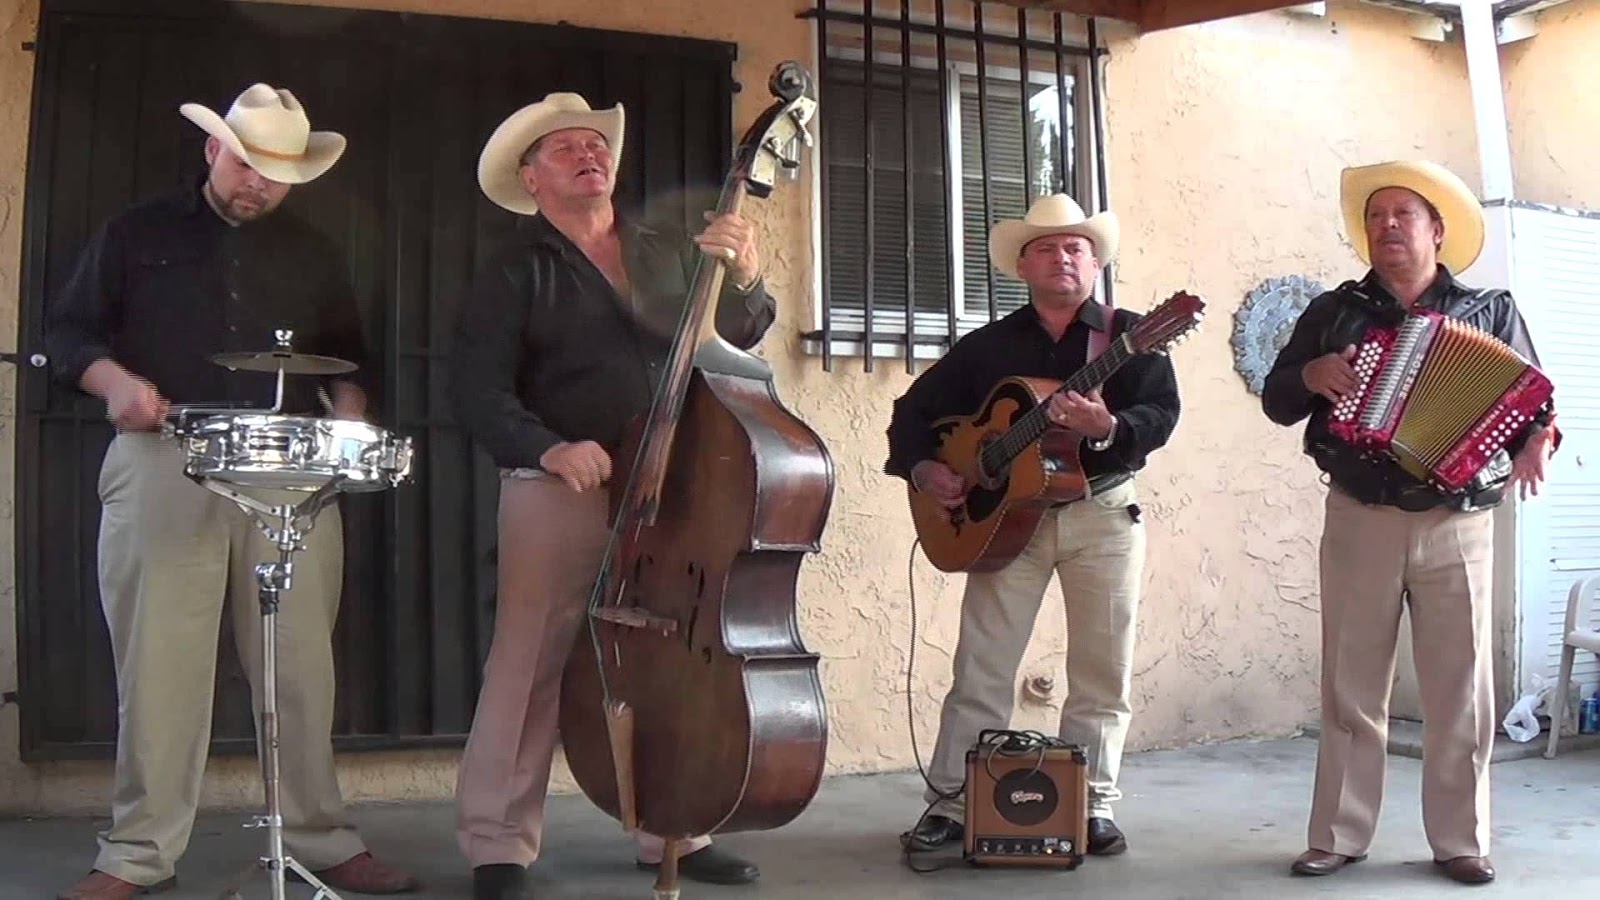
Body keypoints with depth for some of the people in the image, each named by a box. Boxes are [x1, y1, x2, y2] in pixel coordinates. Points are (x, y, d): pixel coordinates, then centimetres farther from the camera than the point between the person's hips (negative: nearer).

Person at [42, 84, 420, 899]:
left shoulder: (311, 255, 19)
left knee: (300, 662, 1)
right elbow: (66, 330, 9)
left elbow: (347, 353, 23)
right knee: (158, 664, -2)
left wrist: (349, 410, 1)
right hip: (162, 467, -1)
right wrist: (116, 380, -11)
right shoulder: (136, 234, 12)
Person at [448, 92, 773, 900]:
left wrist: (743, 281, -10)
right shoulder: (516, 273, 4)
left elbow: (738, 341, 10)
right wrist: (549, 449, -21)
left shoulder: (672, 251, 14)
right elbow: (477, 390, -5)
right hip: (560, 492, -3)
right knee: (530, 666, -3)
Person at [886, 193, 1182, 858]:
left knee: (1103, 670, 4)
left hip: (1104, 512, 0)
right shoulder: (987, 346, 8)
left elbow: (1162, 416, -9)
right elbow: (914, 410, 11)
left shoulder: (1127, 334, 3)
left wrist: (1108, 428, -29)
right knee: (981, 671, 1)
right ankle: (949, 803, 9)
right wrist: (921, 467, -8)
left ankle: (1093, 804, 17)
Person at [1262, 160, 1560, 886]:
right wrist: (1310, 375, -13)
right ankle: (1338, 835, 13)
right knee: (1351, 687, 5)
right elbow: (1276, 399, 8)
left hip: (1457, 528, 0)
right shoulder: (1334, 311, 9)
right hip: (1358, 523, 1)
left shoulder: (1491, 312, 7)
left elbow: (1531, 401, 5)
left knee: (1461, 691, 4)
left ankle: (1460, 841, 16)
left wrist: (1536, 443, -17)